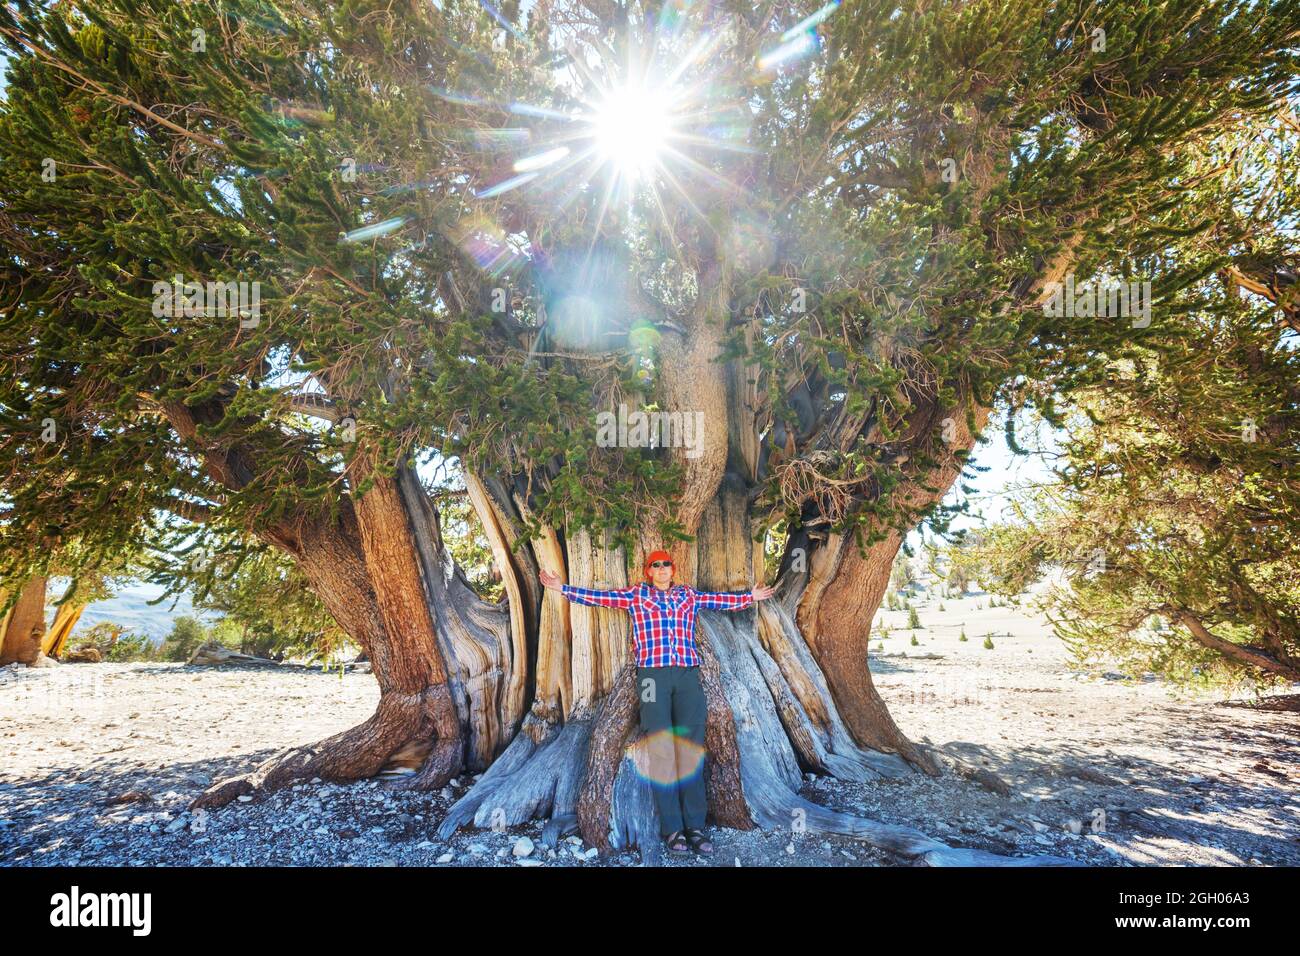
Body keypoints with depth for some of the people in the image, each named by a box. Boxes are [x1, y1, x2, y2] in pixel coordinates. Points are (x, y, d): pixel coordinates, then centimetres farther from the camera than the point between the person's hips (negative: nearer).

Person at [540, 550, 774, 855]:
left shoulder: (689, 595, 17)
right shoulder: (636, 594, 11)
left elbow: (721, 599, 24)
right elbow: (599, 596, 7)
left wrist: (750, 597, 27)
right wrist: (563, 588, 2)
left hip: (688, 674, 2)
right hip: (653, 676, -2)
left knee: (691, 750, -1)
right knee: (661, 752, -3)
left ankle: (695, 828, 4)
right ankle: (672, 830, 1)